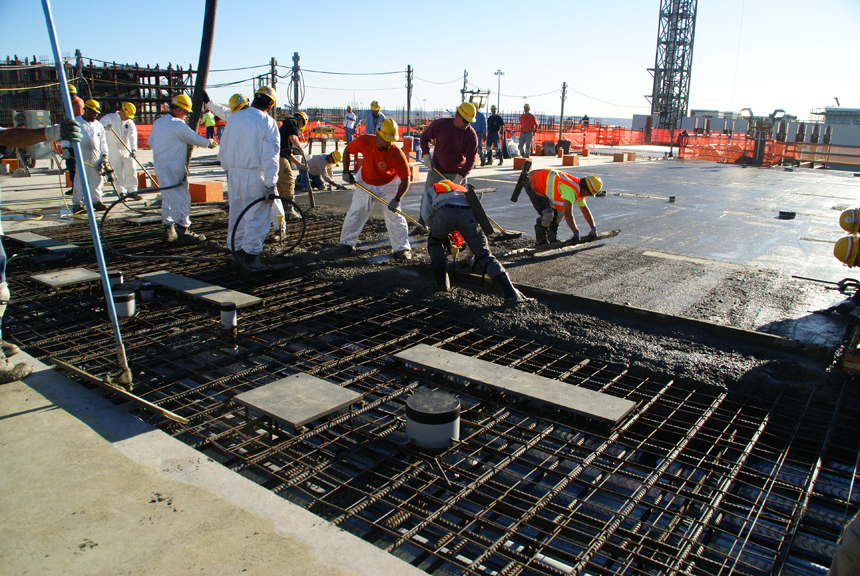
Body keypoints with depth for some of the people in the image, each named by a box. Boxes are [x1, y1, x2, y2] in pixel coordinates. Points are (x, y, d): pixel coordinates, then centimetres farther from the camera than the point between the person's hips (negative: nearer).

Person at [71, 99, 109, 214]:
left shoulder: (98, 125, 15)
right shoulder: (75, 122, 3)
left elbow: (103, 141, 17)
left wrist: (104, 155, 9)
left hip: (96, 156, 4)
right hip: (81, 156, -4)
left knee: (96, 180, 5)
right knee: (80, 180, -4)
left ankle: (96, 200, 15)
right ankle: (77, 204, 0)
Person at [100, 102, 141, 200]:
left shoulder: (130, 123, 3)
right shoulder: (109, 118, -3)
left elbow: (132, 136, -12)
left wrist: (133, 149, -27)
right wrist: (105, 128, -33)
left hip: (126, 150, 3)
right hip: (113, 150, -3)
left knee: (131, 170, 2)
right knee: (118, 171, -4)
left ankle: (132, 191, 12)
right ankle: (122, 192, 0)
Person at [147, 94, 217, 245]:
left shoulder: (158, 122, 12)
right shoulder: (177, 124, -15)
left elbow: (150, 142, 19)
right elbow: (195, 139, -9)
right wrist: (209, 143, 8)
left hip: (159, 166, 9)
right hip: (172, 169, -9)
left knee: (168, 198, 16)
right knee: (181, 198, -6)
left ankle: (168, 230, 23)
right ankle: (183, 232, -5)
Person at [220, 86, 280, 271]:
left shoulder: (234, 118, 8)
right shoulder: (268, 122, -8)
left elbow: (224, 148, 13)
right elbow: (270, 157, -13)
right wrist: (270, 185, -12)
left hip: (234, 173, 6)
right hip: (254, 175, -6)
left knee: (236, 214, 14)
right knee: (257, 216, 2)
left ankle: (236, 254, 21)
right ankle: (251, 255, 4)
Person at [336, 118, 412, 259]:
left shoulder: (397, 154, -31)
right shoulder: (364, 141, -25)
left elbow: (405, 179, -28)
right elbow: (347, 151, -5)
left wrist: (397, 199, -39)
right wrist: (346, 171, -8)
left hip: (388, 185, -2)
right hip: (365, 183, 3)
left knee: (394, 215, -10)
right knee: (355, 212, 6)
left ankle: (402, 249, -2)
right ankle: (347, 243, 20)